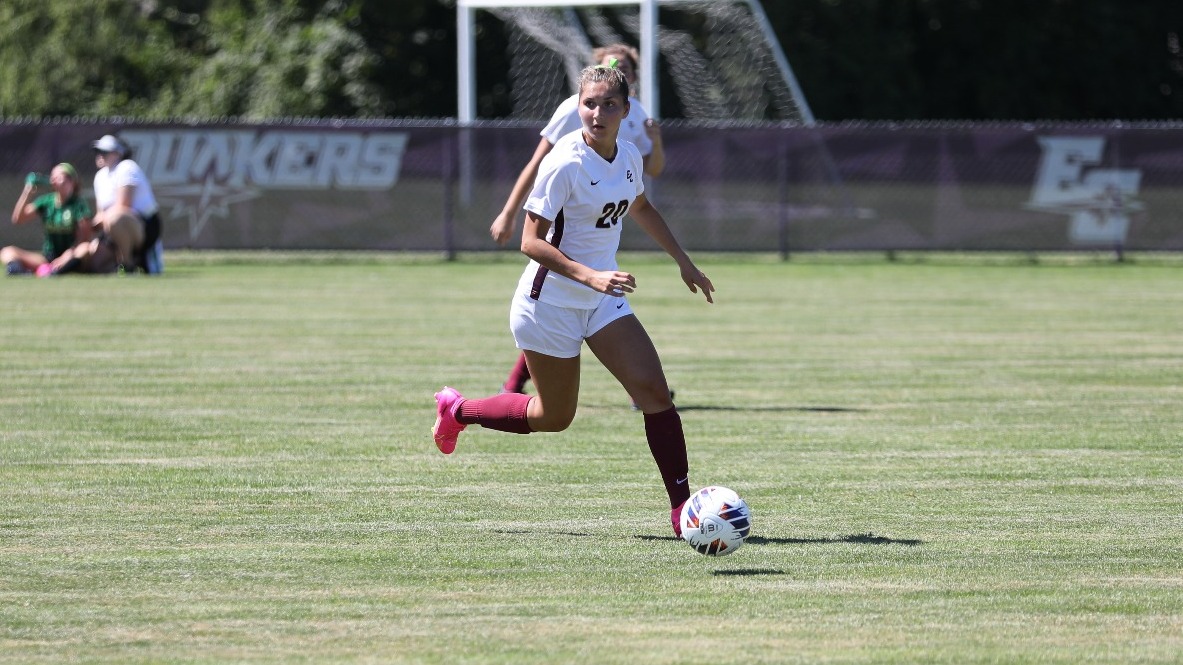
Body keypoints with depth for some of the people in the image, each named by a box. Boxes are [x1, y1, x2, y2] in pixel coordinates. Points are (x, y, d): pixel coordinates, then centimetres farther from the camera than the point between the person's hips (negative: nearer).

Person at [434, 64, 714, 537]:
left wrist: (683, 261, 25)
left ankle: (682, 509, -7)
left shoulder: (629, 156, 1)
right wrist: (590, 276, -33)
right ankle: (457, 410, 31)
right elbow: (531, 242, -23)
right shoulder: (565, 164, -22)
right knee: (554, 418, 7)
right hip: (550, 302, -6)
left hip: (603, 301, 6)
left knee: (653, 390, -10)